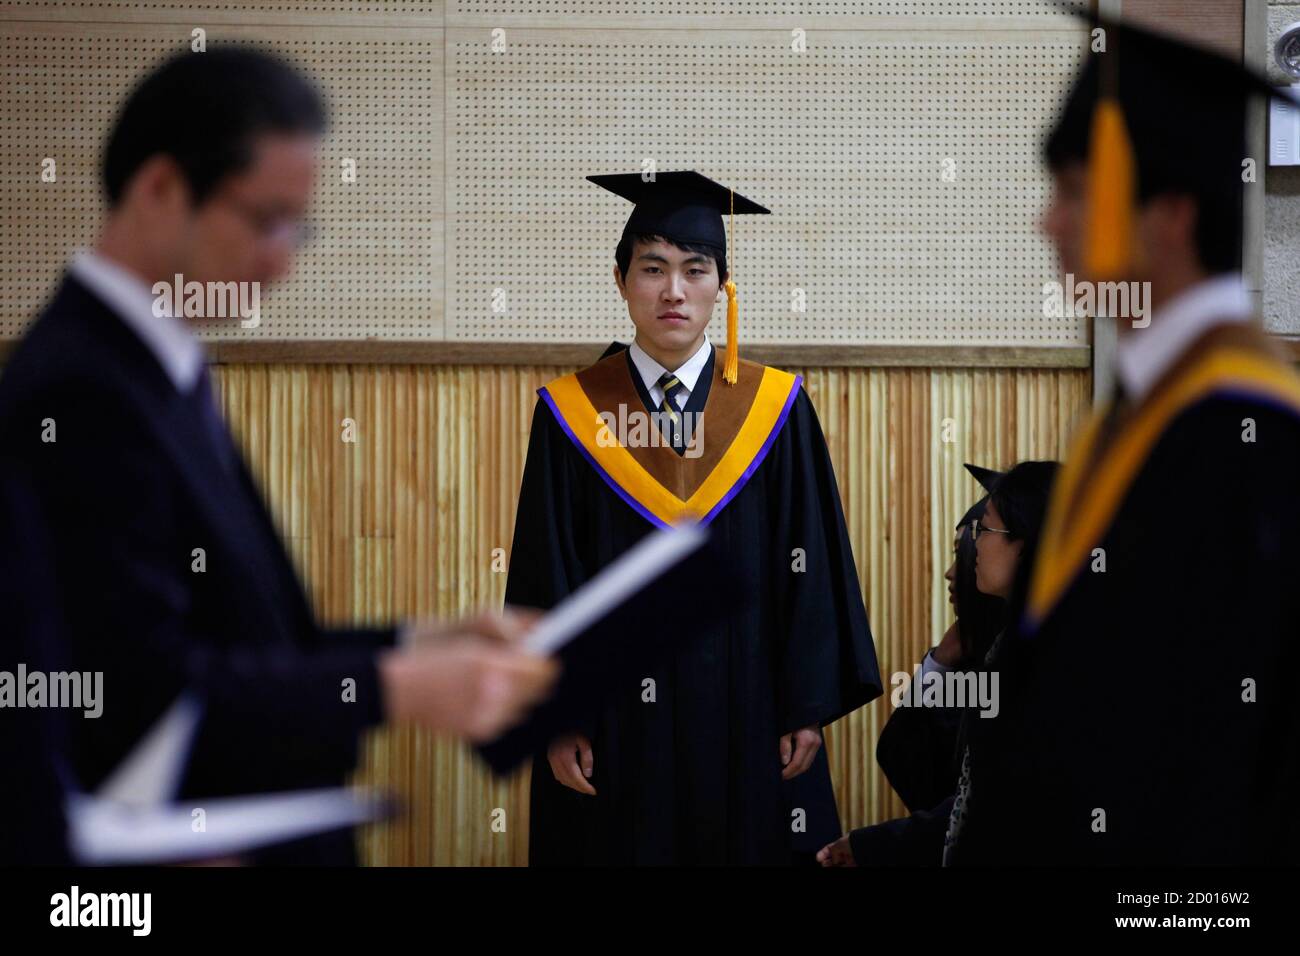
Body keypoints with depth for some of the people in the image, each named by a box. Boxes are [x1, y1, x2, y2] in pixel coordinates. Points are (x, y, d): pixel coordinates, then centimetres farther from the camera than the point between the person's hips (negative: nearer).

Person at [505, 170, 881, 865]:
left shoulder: (776, 407, 2)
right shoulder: (572, 413, 0)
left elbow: (809, 568, 2)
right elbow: (547, 578, 0)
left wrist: (807, 708, -3)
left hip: (746, 720, 1)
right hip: (616, 722, 0)